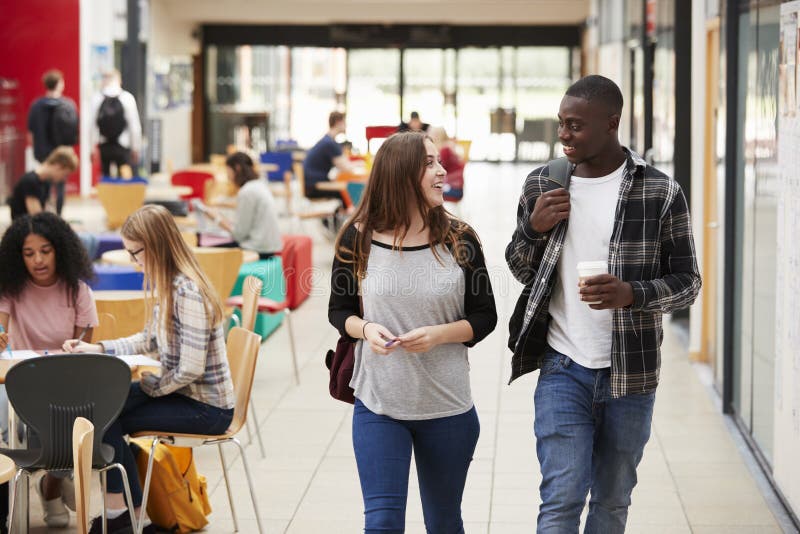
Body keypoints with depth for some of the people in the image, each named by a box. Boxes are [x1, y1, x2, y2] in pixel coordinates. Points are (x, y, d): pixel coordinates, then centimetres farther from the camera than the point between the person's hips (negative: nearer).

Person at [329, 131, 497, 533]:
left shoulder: (459, 240, -4)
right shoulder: (358, 240, -5)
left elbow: (484, 317, 2)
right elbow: (338, 310, 5)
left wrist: (439, 334, -17)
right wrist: (365, 329, -17)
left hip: (447, 407, 1)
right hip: (378, 405, -1)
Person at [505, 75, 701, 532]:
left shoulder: (661, 193, -6)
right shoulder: (542, 185, 3)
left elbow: (687, 282, -2)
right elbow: (520, 270, 13)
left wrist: (631, 294, -22)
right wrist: (533, 228, -9)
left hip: (630, 376, 0)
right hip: (564, 370, 1)